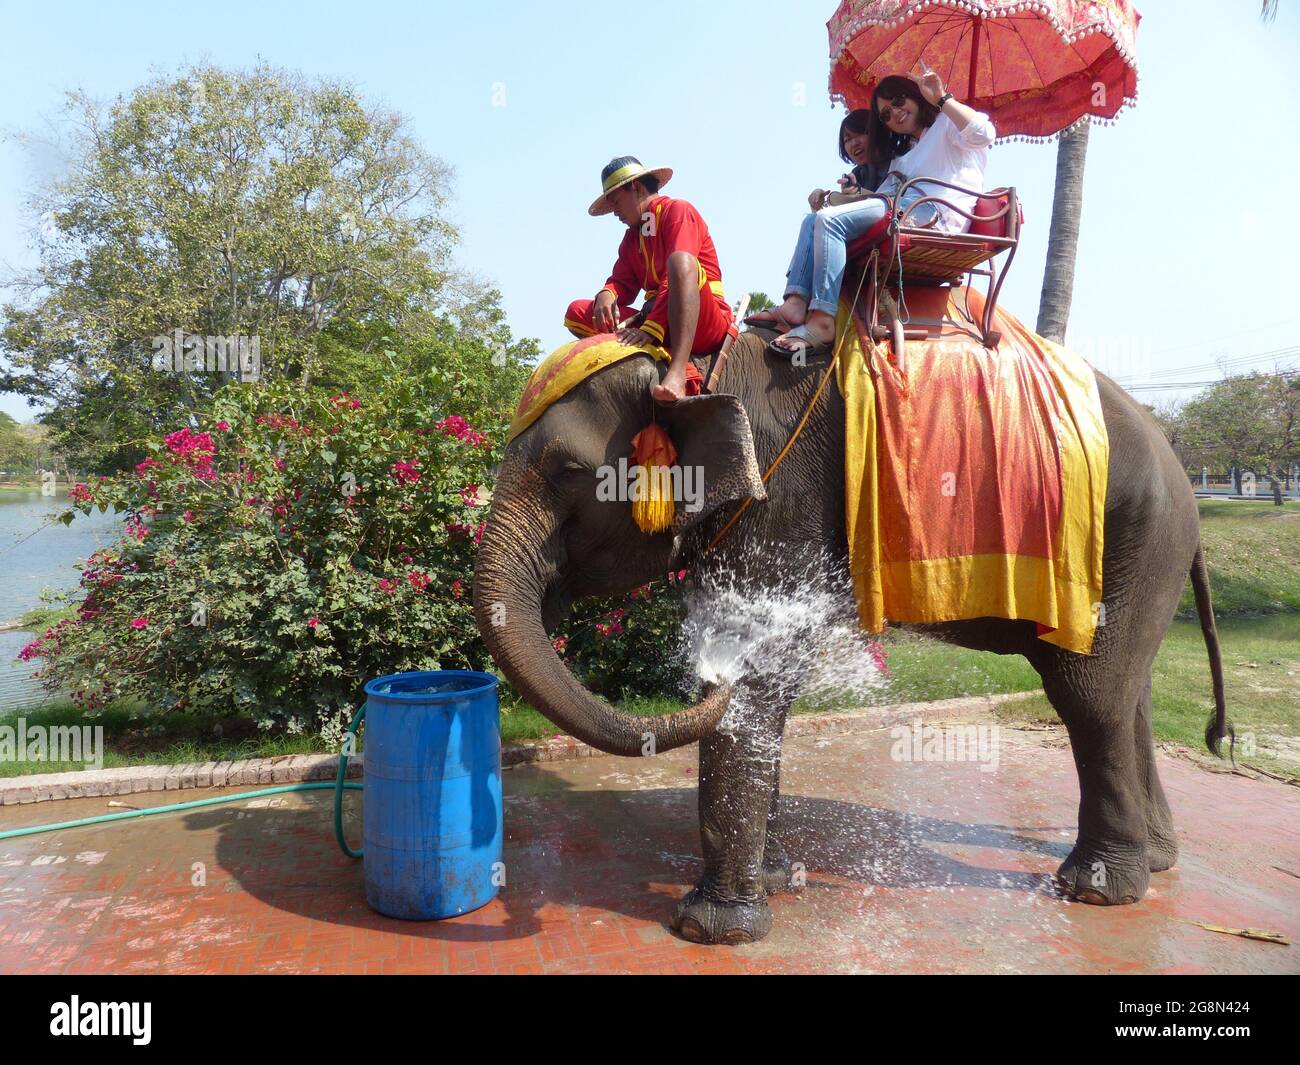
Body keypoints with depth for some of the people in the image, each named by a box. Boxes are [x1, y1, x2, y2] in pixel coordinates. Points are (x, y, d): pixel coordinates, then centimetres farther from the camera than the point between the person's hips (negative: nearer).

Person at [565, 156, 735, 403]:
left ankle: (677, 372, -49)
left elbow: (680, 267, -17)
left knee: (680, 260, -34)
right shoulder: (631, 238, 24)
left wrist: (652, 328, -29)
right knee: (576, 313, -3)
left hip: (702, 325, -7)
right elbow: (623, 284, 13)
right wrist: (606, 296, -14)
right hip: (656, 326, 7)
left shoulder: (678, 211, 0)